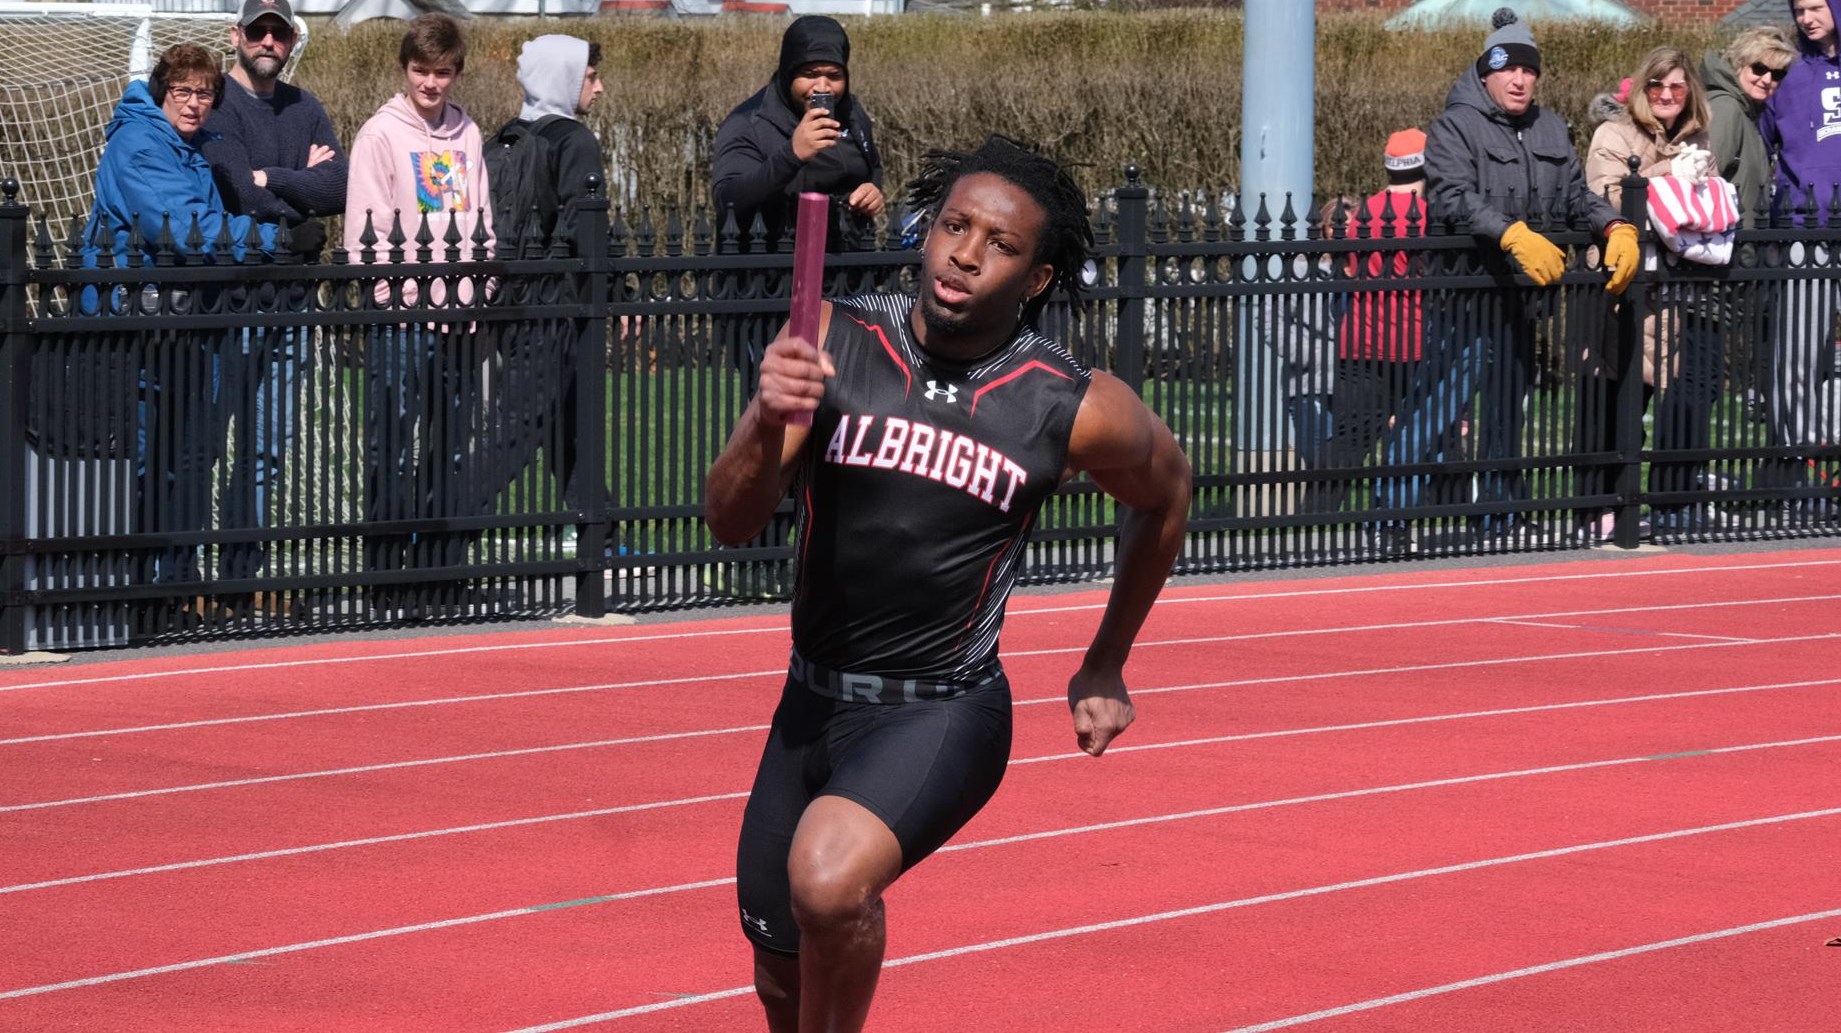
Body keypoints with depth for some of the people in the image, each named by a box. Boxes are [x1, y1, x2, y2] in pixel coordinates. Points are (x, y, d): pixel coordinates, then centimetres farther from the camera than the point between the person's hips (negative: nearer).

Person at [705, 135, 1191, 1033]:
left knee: (829, 878, -31)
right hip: (812, 705, 4)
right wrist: (766, 425, -33)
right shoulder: (835, 344, -7)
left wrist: (1105, 669, 19)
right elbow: (731, 520, -11)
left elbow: (1165, 492, 12)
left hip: (943, 715, -4)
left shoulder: (1075, 411, -11)